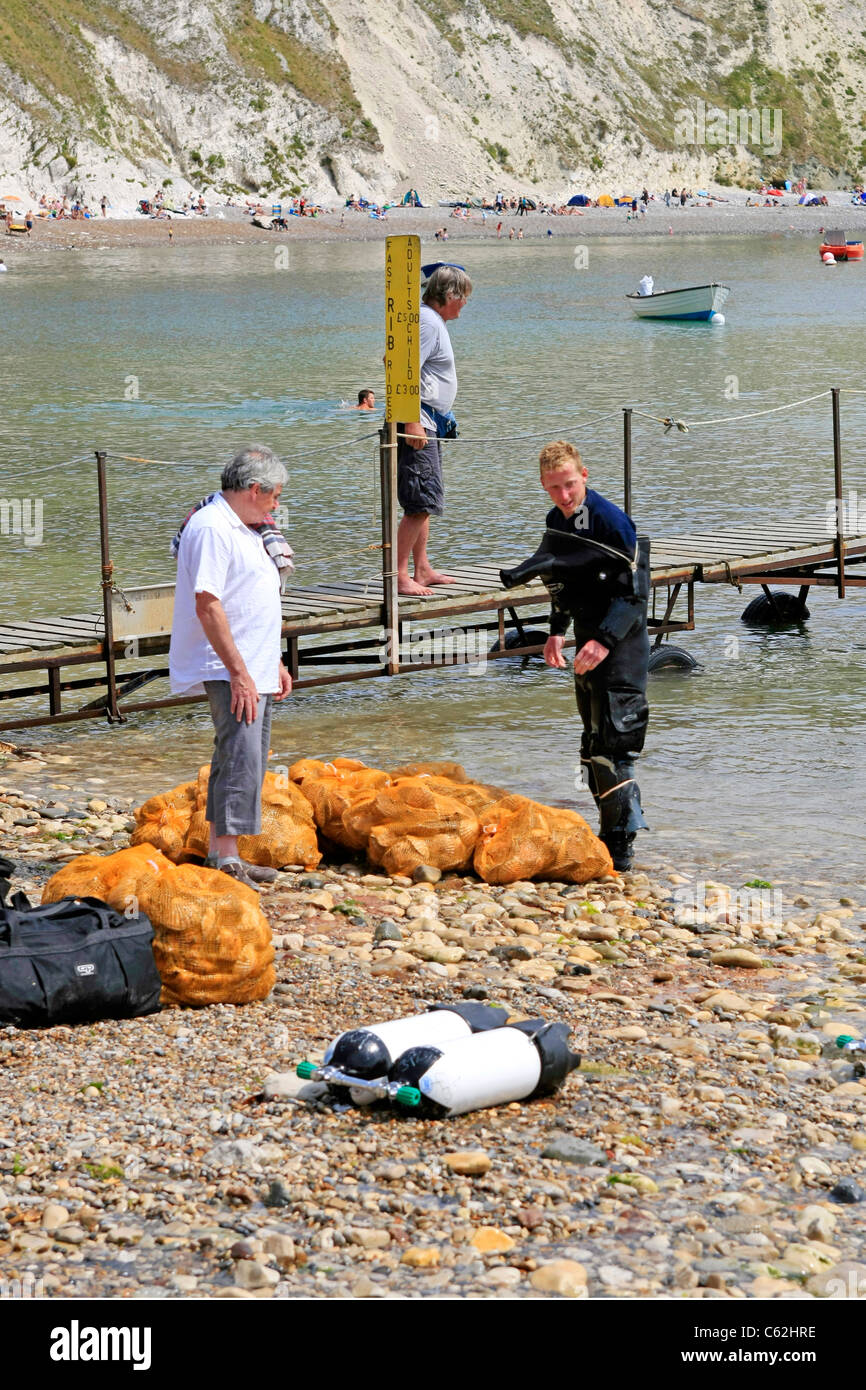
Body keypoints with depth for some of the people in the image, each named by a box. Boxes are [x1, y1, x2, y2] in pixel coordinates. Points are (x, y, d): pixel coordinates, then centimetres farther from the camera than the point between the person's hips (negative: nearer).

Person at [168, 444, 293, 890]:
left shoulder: (244, 530, 17)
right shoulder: (211, 528, -16)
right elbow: (208, 606, -22)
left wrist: (275, 663, 24)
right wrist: (239, 672, -23)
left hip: (253, 670, 10)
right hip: (229, 671, -10)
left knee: (241, 760, 13)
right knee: (240, 758, -15)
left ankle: (220, 853, 19)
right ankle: (226, 860, -15)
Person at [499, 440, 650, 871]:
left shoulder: (610, 520, -17)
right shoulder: (557, 521, 8)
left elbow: (634, 591, -19)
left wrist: (605, 640, -26)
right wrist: (558, 631, 17)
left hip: (620, 641, -9)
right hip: (588, 636, 9)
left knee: (613, 739, -13)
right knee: (594, 739, 13)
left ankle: (621, 842, -11)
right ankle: (613, 828, 22)